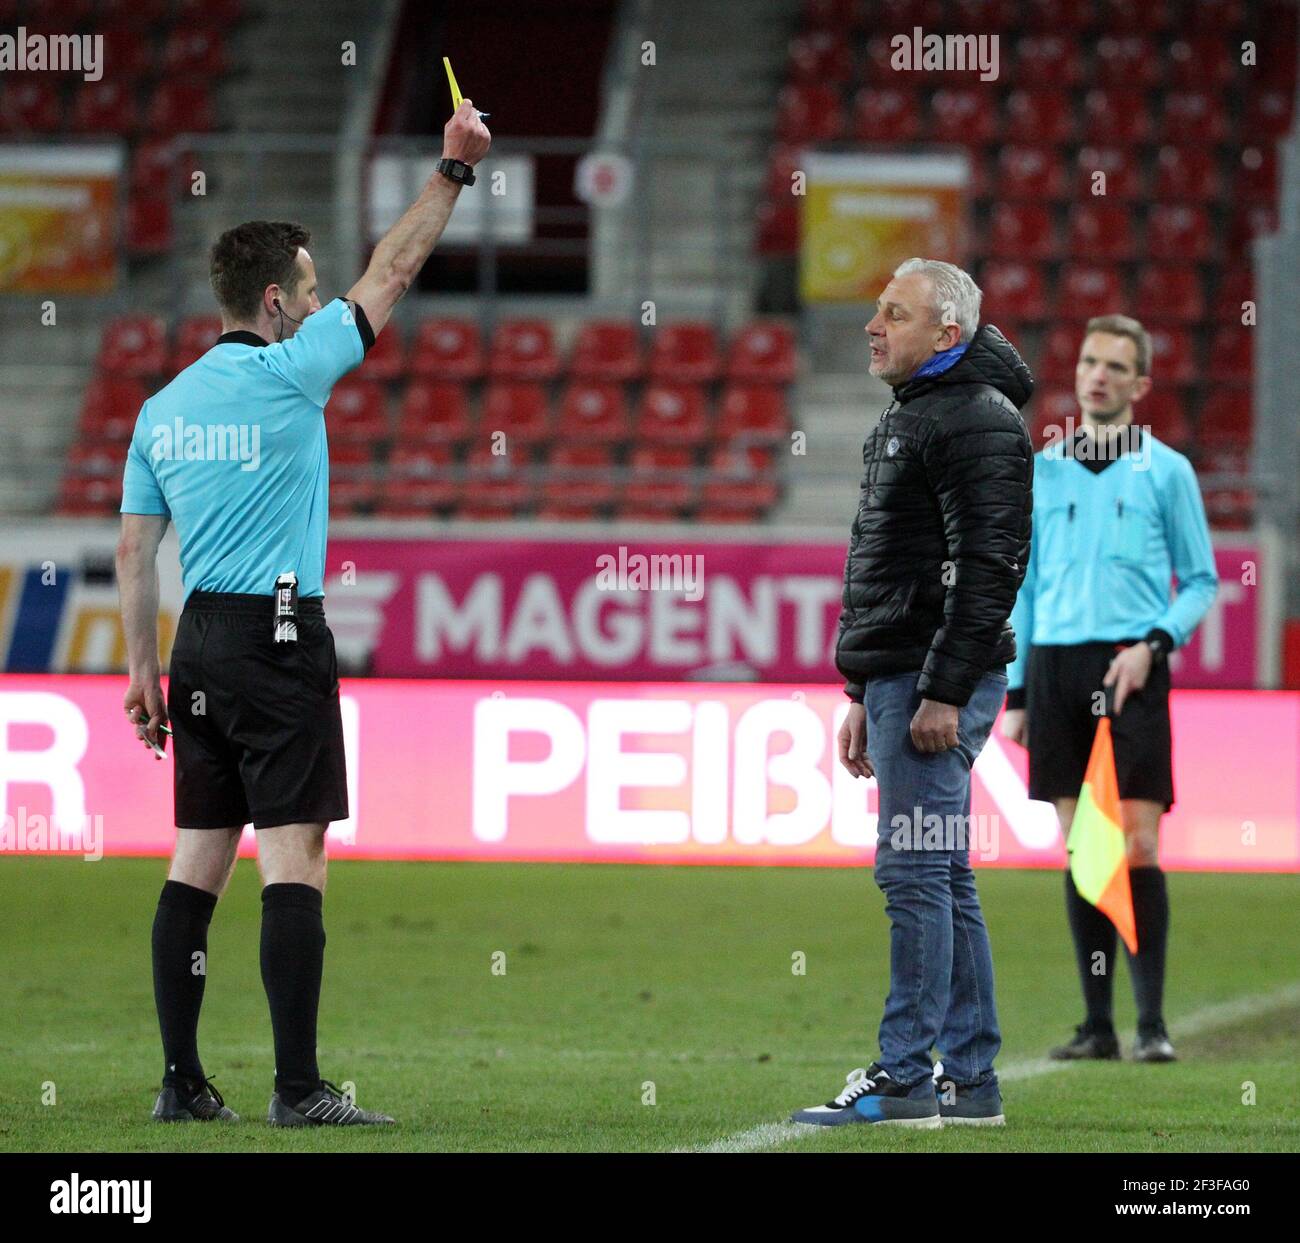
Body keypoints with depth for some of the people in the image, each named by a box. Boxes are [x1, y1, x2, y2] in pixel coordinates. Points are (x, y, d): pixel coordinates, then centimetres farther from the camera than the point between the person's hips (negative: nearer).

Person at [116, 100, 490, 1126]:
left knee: (200, 858, 8)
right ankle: (298, 1088, -12)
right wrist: (453, 172, 6)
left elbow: (134, 549, 13)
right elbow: (390, 277, -2)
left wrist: (143, 670, 18)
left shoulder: (162, 408, 10)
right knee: (294, 855, -8)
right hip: (280, 638, -7)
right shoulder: (287, 375, -8)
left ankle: (182, 1081, 8)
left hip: (200, 644, 7)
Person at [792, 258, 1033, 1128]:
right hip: (896, 679, 10)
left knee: (914, 873, -10)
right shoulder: (909, 418, 21)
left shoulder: (978, 421, -12)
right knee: (943, 879, 10)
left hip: (938, 684, -10)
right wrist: (863, 694, 23)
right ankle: (972, 1081, 13)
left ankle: (904, 1079, -10)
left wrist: (942, 692, -23)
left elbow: (988, 568, -19)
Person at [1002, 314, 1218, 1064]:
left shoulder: (1165, 471, 4)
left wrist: (1153, 643, -11)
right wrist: (1014, 693, 10)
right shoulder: (1043, 471, 12)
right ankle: (1098, 1023, 6)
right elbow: (1023, 586, 15)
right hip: (1054, 664, 3)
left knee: (1137, 845, -8)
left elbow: (1200, 581, 6)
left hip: (1129, 671, -3)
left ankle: (1152, 1022, -4)